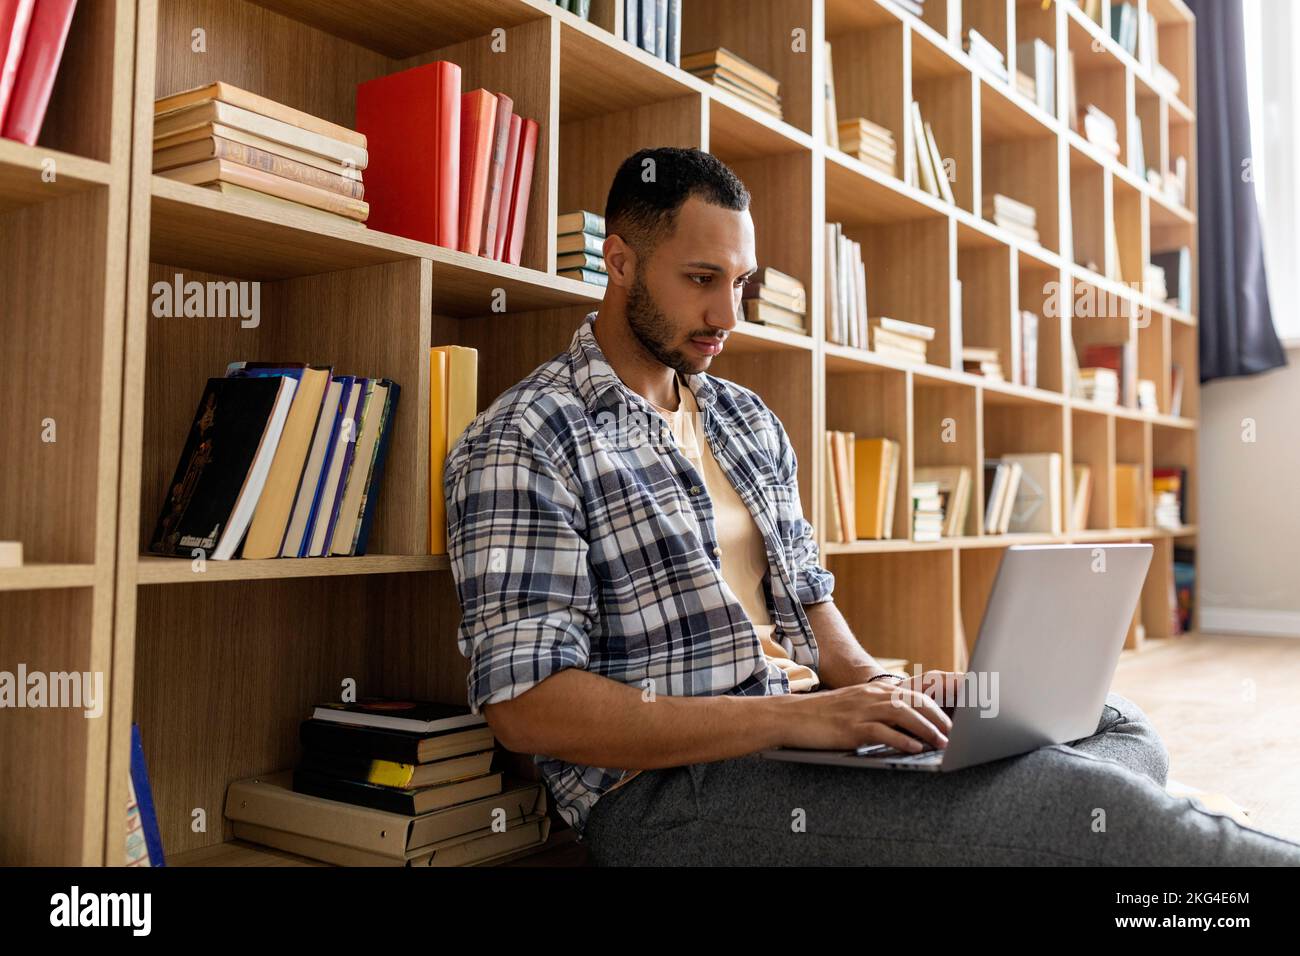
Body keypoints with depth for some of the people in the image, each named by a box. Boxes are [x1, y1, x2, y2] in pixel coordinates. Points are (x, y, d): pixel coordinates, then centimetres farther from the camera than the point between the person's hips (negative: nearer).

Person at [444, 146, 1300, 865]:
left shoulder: (748, 419, 15)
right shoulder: (520, 442, -9)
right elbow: (526, 704, -18)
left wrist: (876, 684, -3)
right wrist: (798, 716, -23)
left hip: (809, 736, 8)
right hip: (668, 786, -7)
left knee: (1116, 726, -2)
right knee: (1083, 804, -20)